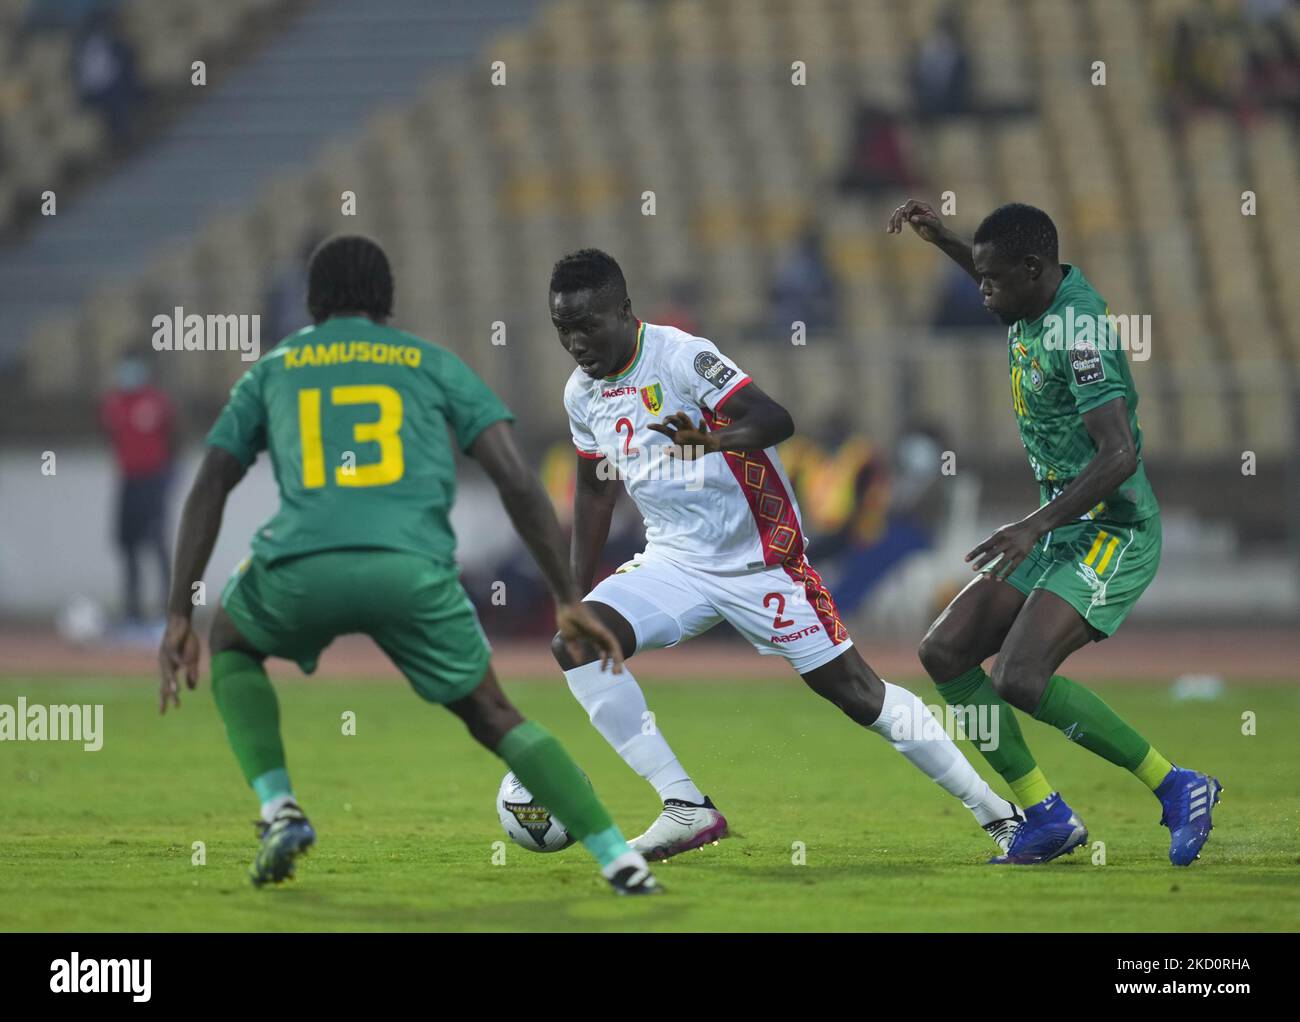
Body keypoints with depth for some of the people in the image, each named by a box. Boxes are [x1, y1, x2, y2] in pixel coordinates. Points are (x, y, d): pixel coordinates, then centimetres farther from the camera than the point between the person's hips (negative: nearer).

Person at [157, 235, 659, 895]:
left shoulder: (270, 371, 28)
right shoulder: (435, 365, 25)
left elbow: (208, 489, 20)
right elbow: (517, 480, 15)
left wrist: (178, 618, 19)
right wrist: (568, 601, 17)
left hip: (302, 568, 0)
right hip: (414, 569, 0)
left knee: (232, 641, 34)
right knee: (491, 717, 21)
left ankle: (279, 811, 13)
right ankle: (621, 862, 6)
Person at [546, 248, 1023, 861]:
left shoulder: (681, 357, -19)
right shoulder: (582, 393, 3)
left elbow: (775, 420, -30)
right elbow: (595, 489, 18)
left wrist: (715, 439, -51)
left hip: (759, 559, -6)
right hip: (674, 562, 6)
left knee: (853, 690, -5)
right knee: (574, 644, -15)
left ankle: (994, 810, 9)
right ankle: (686, 810, -13)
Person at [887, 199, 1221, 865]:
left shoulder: (1079, 331, -22)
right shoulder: (1035, 306, 6)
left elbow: (1120, 455, -30)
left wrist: (1035, 525, -36)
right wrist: (942, 241, 24)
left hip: (1112, 533, -10)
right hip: (1060, 531, 10)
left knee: (1021, 679, -24)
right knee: (944, 652, 3)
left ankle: (1176, 789, -11)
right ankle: (1045, 816, 5)